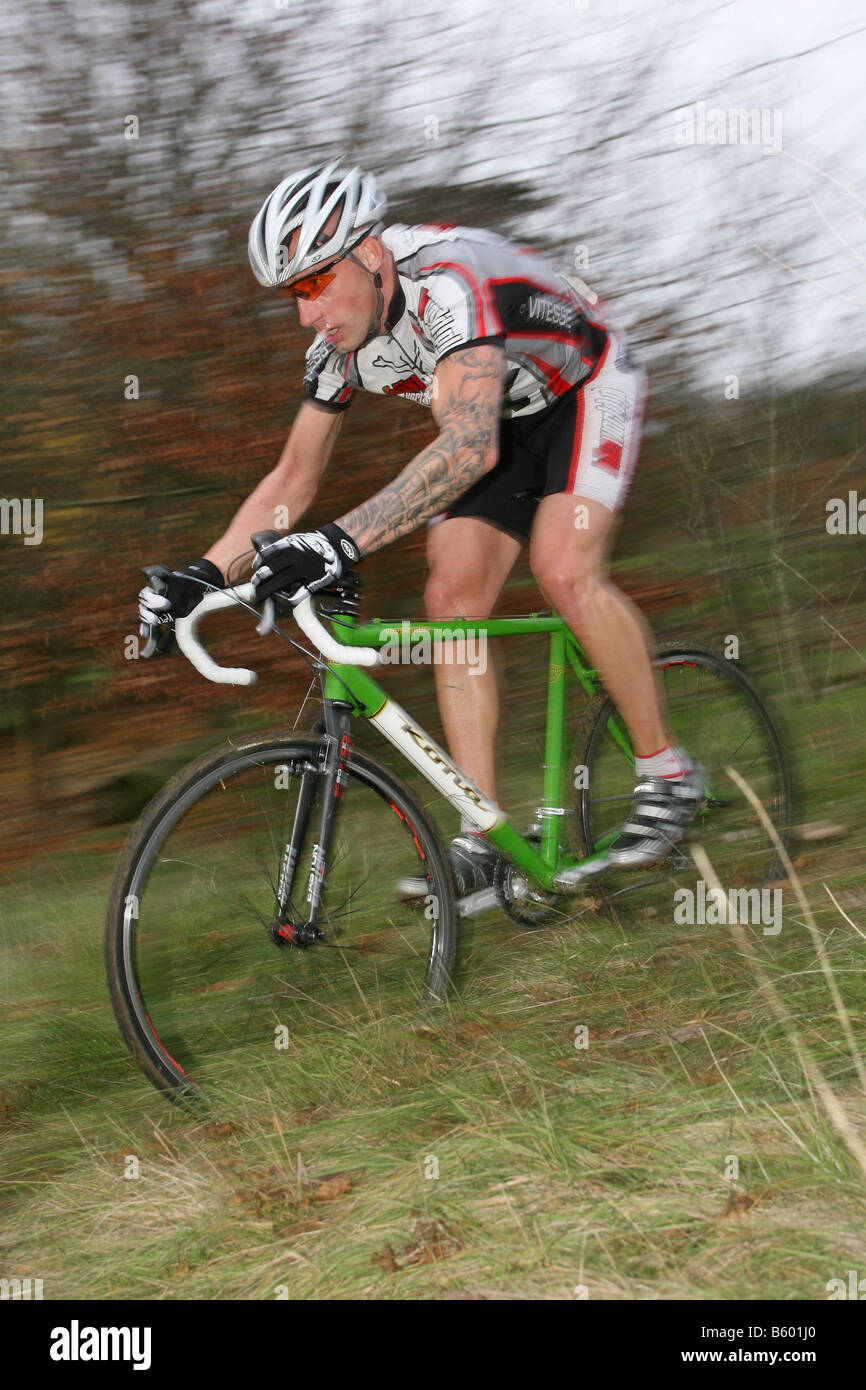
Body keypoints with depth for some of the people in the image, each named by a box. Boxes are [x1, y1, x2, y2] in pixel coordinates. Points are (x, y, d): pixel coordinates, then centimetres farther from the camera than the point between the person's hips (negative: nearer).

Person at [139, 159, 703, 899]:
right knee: (453, 596, -9)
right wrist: (203, 573, -15)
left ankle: (667, 773, -10)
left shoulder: (448, 283, -38)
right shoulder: (339, 347, -12)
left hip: (586, 390, -7)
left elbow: (470, 447, -50)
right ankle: (482, 839, -7)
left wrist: (343, 541, -58)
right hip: (503, 422, 7)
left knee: (564, 570, -27)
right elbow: (293, 478, -2)